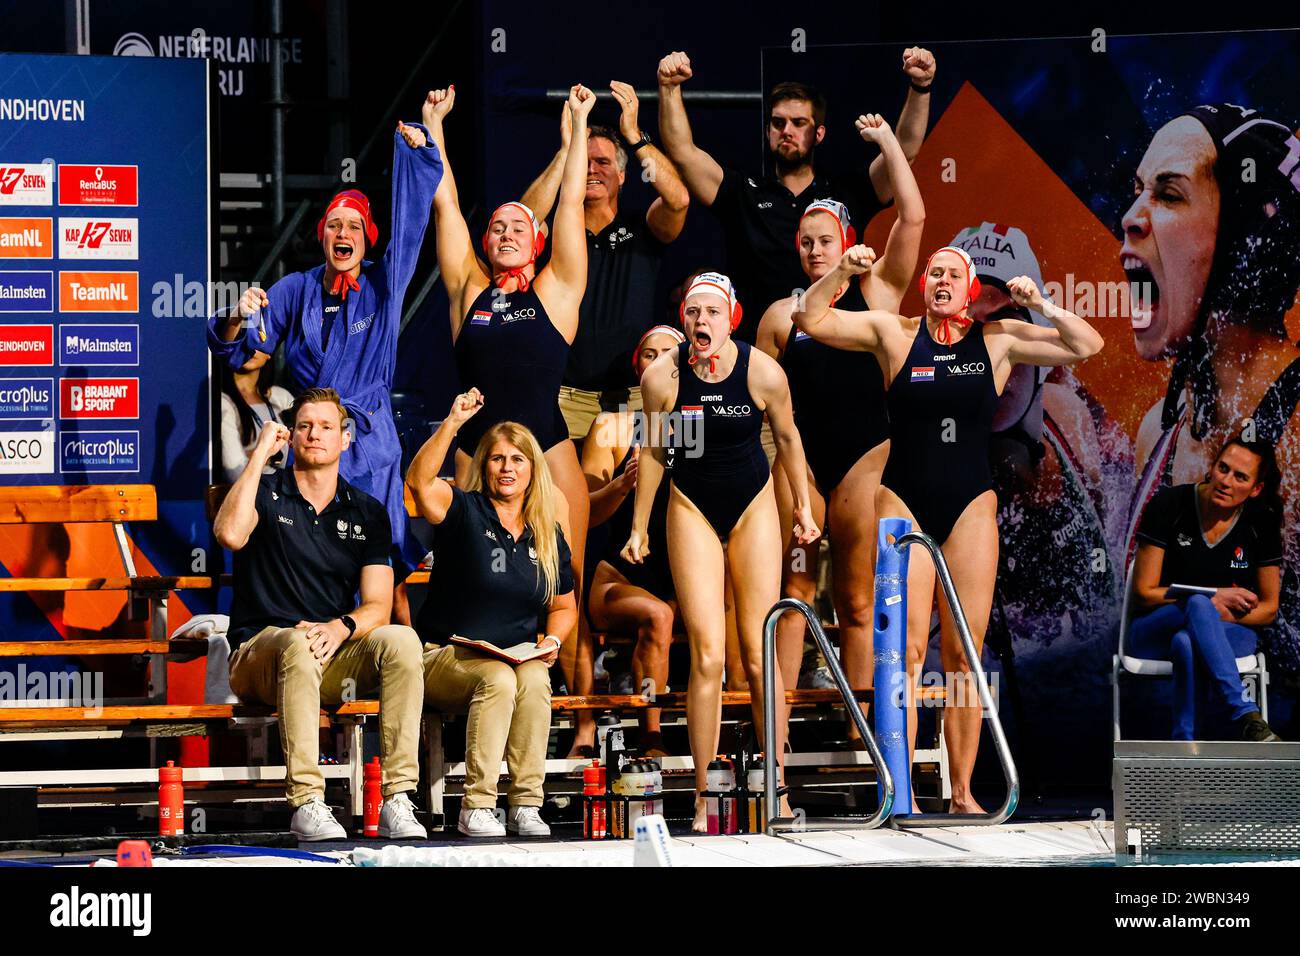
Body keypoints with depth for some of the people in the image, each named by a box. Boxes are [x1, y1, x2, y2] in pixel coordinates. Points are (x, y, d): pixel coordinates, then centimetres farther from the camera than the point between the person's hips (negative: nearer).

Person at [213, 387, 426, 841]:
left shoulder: (367, 513, 13)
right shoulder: (266, 494, 4)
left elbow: (377, 605, 4)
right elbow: (230, 533, -21)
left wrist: (341, 627, -19)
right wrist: (260, 454, -15)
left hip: (337, 656, 3)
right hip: (259, 656, -3)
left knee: (401, 640, -26)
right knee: (299, 644, -38)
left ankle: (397, 801, -31)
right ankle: (306, 805, -42)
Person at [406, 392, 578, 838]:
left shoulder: (548, 535, 12)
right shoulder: (466, 511, -1)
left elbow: (564, 606, 23)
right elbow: (420, 481, -22)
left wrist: (552, 638, 1)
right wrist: (452, 424, -31)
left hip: (520, 658, 3)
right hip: (447, 657, -3)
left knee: (534, 679, -31)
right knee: (497, 678, -35)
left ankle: (526, 806, -28)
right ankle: (476, 809, -32)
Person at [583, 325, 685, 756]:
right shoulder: (613, 425, 10)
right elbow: (587, 513, 1)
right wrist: (624, 483, -20)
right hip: (621, 578, -1)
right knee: (656, 615, -35)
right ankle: (651, 743, -38)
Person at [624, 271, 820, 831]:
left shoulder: (763, 373, -15)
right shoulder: (662, 377, -14)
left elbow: (787, 437, 4)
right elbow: (654, 453, 1)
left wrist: (803, 507, 12)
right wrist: (639, 528, 8)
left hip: (753, 506, 0)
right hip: (692, 508, 0)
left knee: (758, 653, -1)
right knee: (706, 655, -9)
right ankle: (703, 796, -5)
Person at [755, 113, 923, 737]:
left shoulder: (877, 292, 6)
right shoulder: (780, 315, 9)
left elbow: (912, 218, -3)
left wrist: (888, 142, -2)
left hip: (865, 457, -1)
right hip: (799, 460, 1)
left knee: (859, 602, 1)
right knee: (793, 595, -2)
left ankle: (860, 726, 4)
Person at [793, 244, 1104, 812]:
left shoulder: (999, 341, 5)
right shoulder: (894, 333, 3)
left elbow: (1087, 345, 4)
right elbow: (812, 320, 1)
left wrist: (1040, 306, -10)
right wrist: (843, 272, -14)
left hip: (971, 506, 1)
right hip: (904, 503, -1)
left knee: (964, 653, 1)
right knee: (908, 648, -8)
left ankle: (962, 791, 5)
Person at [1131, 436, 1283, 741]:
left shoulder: (1262, 524, -4)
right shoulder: (1169, 505, -10)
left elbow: (1268, 608, 5)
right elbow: (1144, 592, -9)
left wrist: (1219, 614, -15)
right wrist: (1213, 601, -15)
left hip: (1231, 634, 1)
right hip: (1155, 632, -1)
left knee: (1186, 643, -38)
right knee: (1198, 604, -39)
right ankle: (1248, 721, -52)